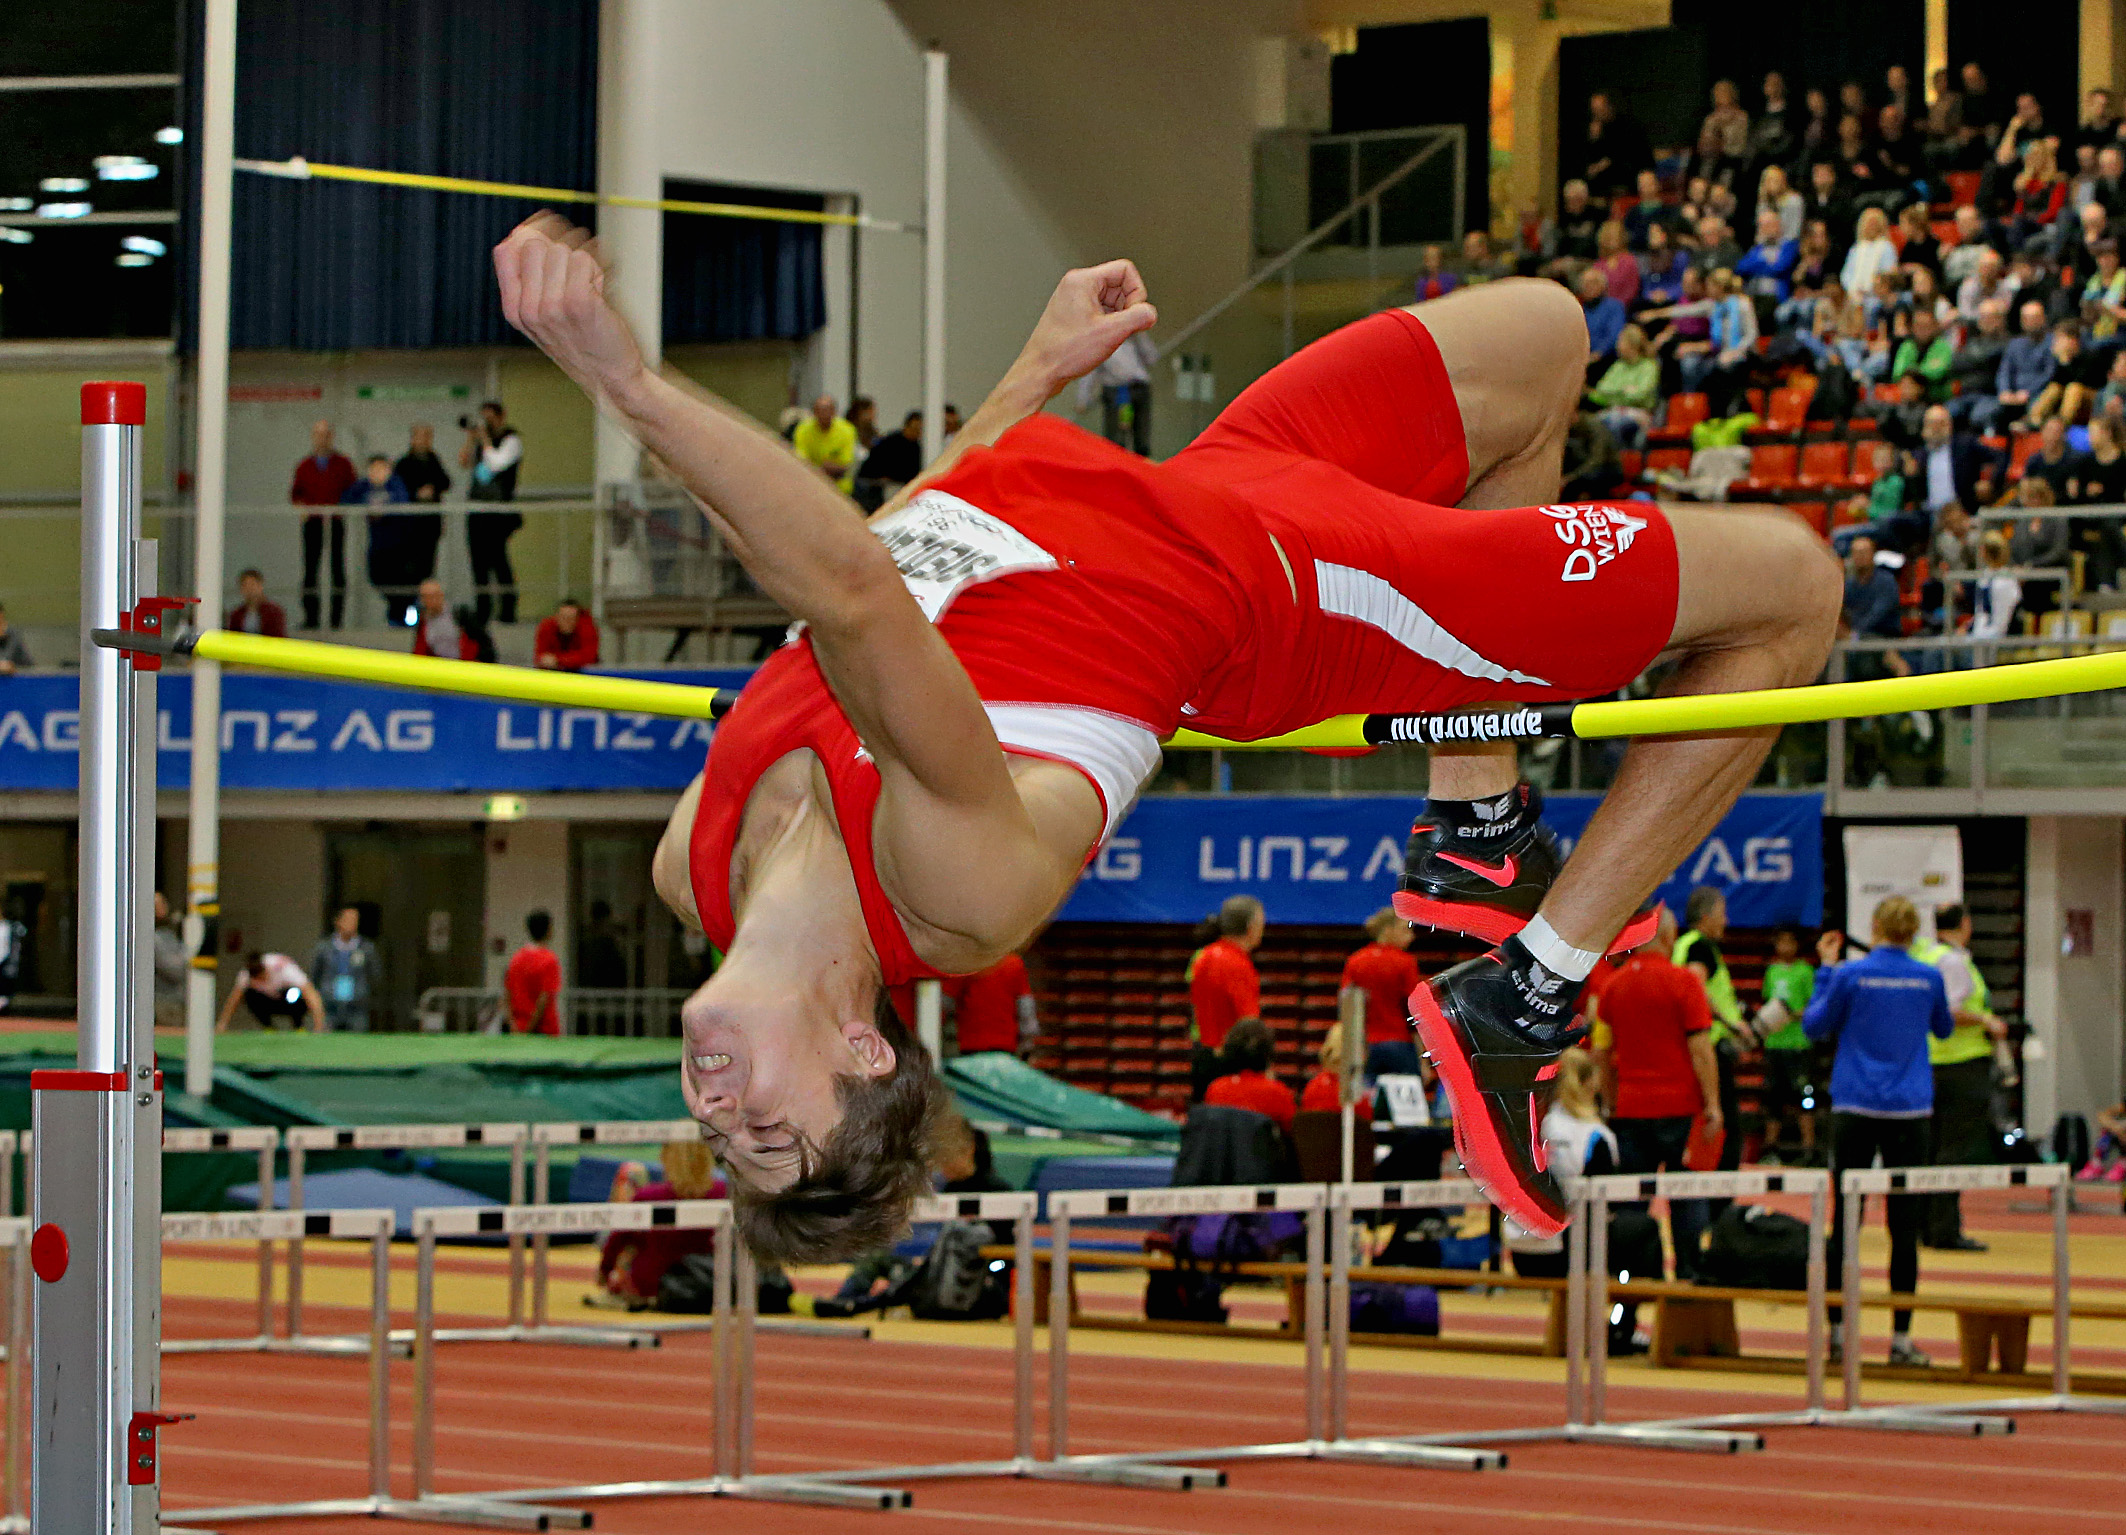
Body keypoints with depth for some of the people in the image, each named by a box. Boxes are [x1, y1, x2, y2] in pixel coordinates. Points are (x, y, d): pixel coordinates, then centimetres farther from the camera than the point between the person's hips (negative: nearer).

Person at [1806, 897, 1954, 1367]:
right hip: (1909, 1110, 1)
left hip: (1856, 1107, -1)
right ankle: (1900, 1337, 2)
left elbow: (1814, 1026, 5)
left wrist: (1826, 969, 13)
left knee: (1844, 1221, 7)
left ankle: (1837, 1329, 8)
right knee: (1904, 1224, 3)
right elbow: (1944, 1029, 20)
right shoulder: (1928, 978, 2)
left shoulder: (1850, 975, -5)